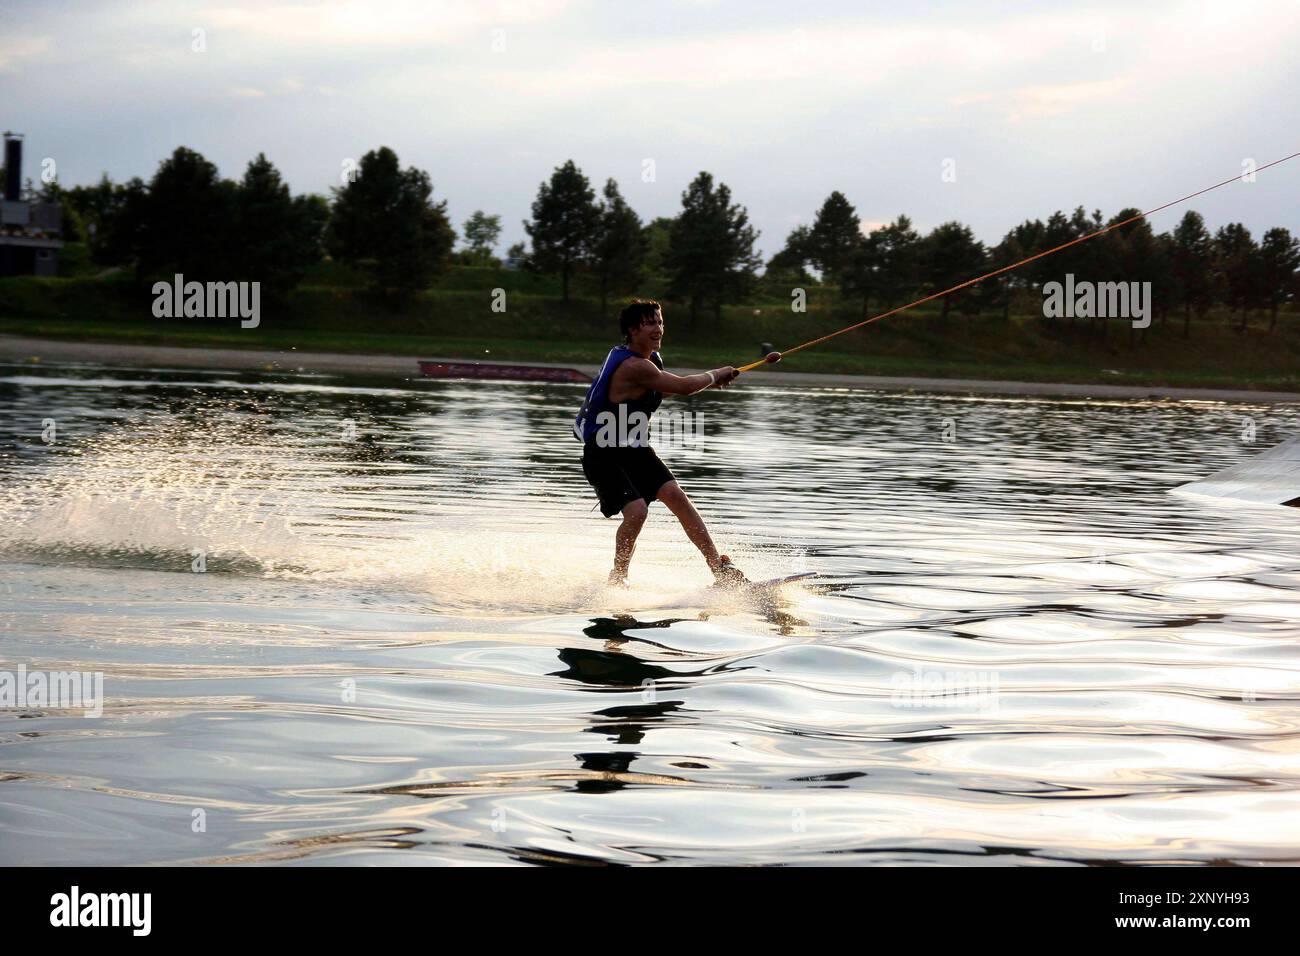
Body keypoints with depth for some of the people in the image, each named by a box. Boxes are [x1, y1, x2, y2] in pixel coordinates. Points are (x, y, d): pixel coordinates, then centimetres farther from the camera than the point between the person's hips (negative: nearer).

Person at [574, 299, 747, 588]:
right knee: (636, 511, -23)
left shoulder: (650, 359, 7)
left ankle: (720, 569, -13)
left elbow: (662, 388, 27)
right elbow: (683, 387, -23)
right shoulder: (633, 366, -25)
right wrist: (715, 375, -4)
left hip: (635, 450, 9)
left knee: (675, 496, -9)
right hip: (603, 456, -9)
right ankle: (617, 580, -2)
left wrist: (708, 381, 12)